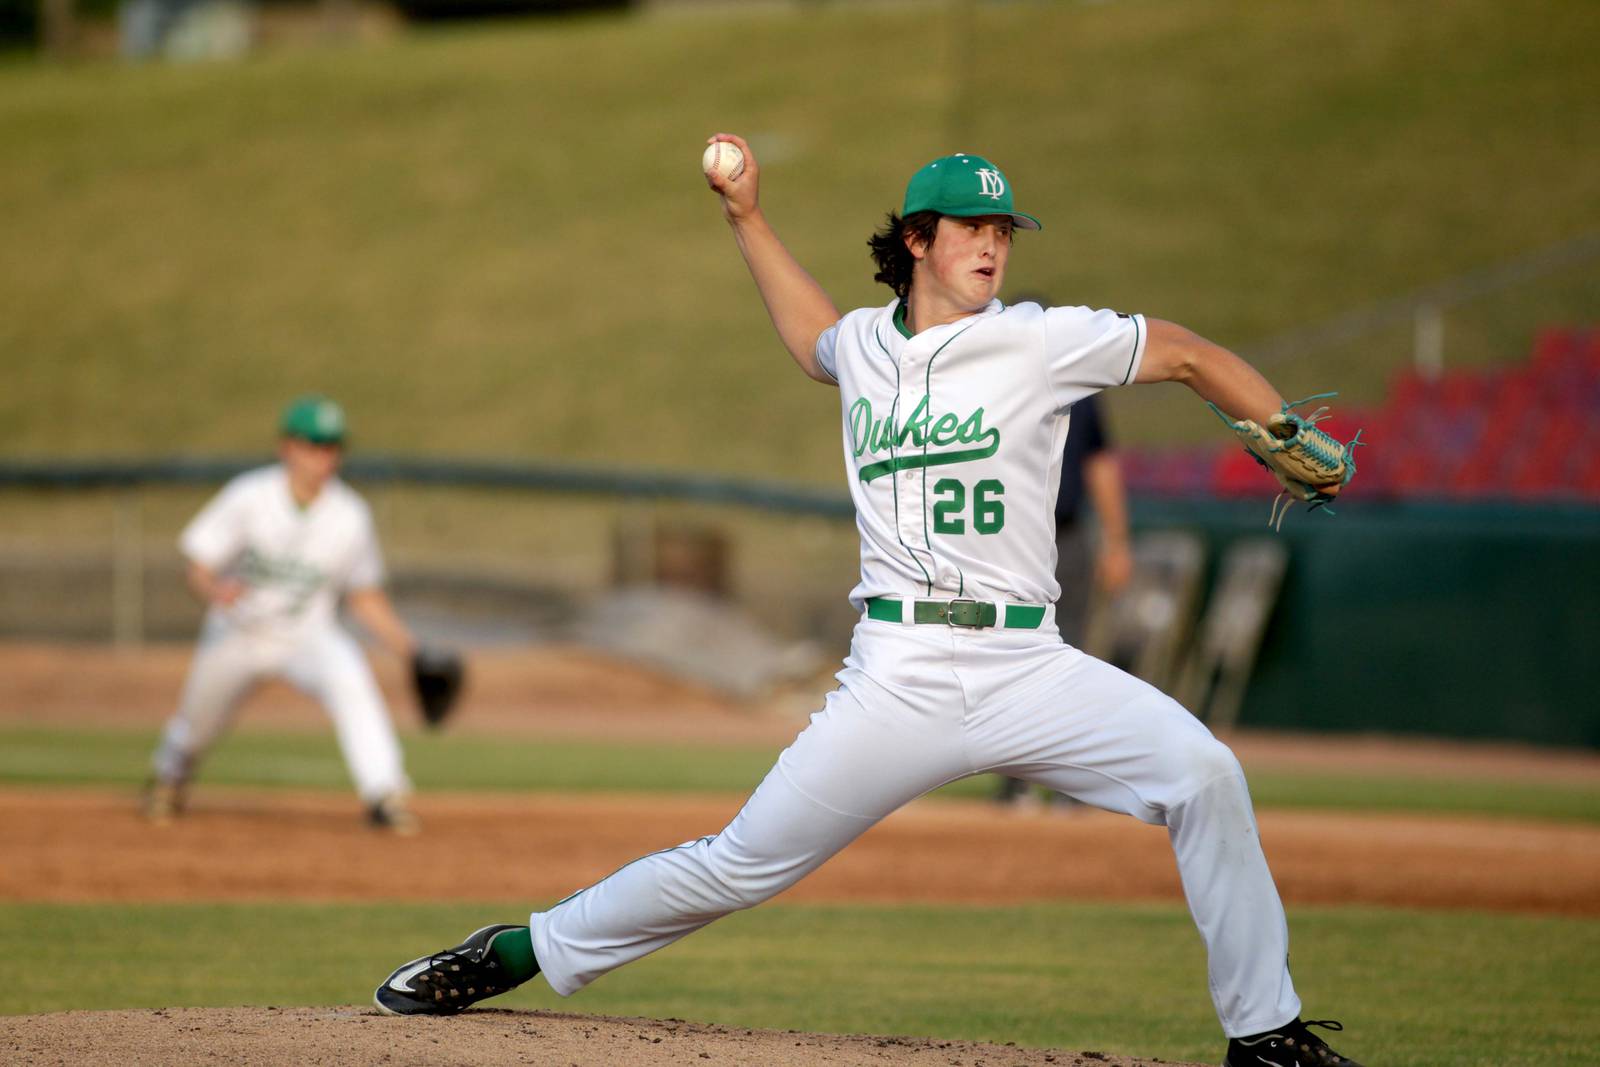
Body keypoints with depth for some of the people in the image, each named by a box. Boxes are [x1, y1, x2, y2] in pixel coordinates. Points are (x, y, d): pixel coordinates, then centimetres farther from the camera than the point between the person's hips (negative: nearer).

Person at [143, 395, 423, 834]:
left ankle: (383, 796, -34)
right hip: (236, 633, 1)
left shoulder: (350, 516, -14)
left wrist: (405, 646, -10)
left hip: (307, 635, 0)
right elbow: (199, 568, -15)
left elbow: (365, 596, 0)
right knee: (196, 727, 14)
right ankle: (170, 773, 53)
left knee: (351, 679, -32)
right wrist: (216, 591, -38)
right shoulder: (248, 497, -18)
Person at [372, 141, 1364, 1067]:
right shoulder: (865, 345, 12)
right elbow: (815, 339, 37)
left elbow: (1187, 353, 5)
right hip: (898, 674, 1)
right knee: (742, 864, -1)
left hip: (1024, 667, -1)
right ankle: (528, 950, 18)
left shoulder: (1039, 340, 1)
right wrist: (748, 219, 37)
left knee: (1203, 774, -21)